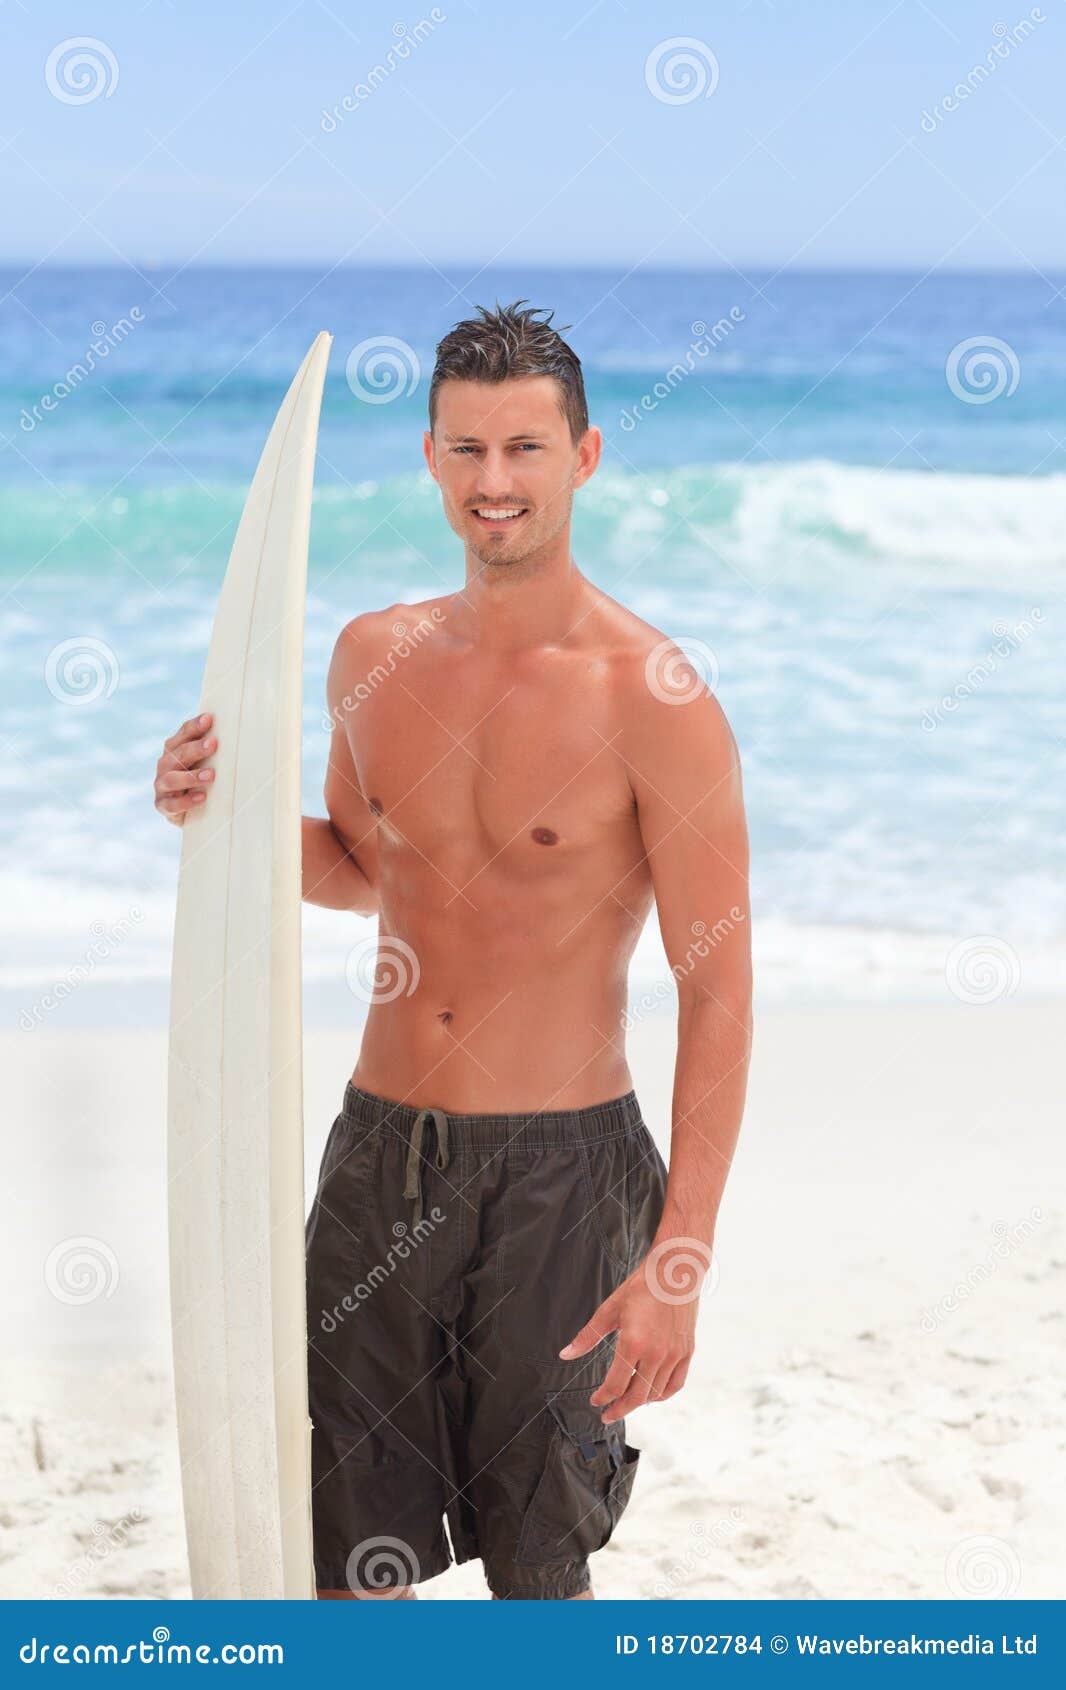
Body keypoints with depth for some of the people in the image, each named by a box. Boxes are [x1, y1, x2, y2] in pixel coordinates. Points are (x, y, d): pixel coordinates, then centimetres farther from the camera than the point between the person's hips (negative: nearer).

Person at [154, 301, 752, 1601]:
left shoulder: (653, 697, -12)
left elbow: (718, 991, -12)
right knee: (339, 1548, 8)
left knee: (536, 1565, 8)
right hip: (381, 1151, 4)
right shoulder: (375, 656, 4)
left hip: (559, 1167, -4)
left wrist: (679, 1259, -17)